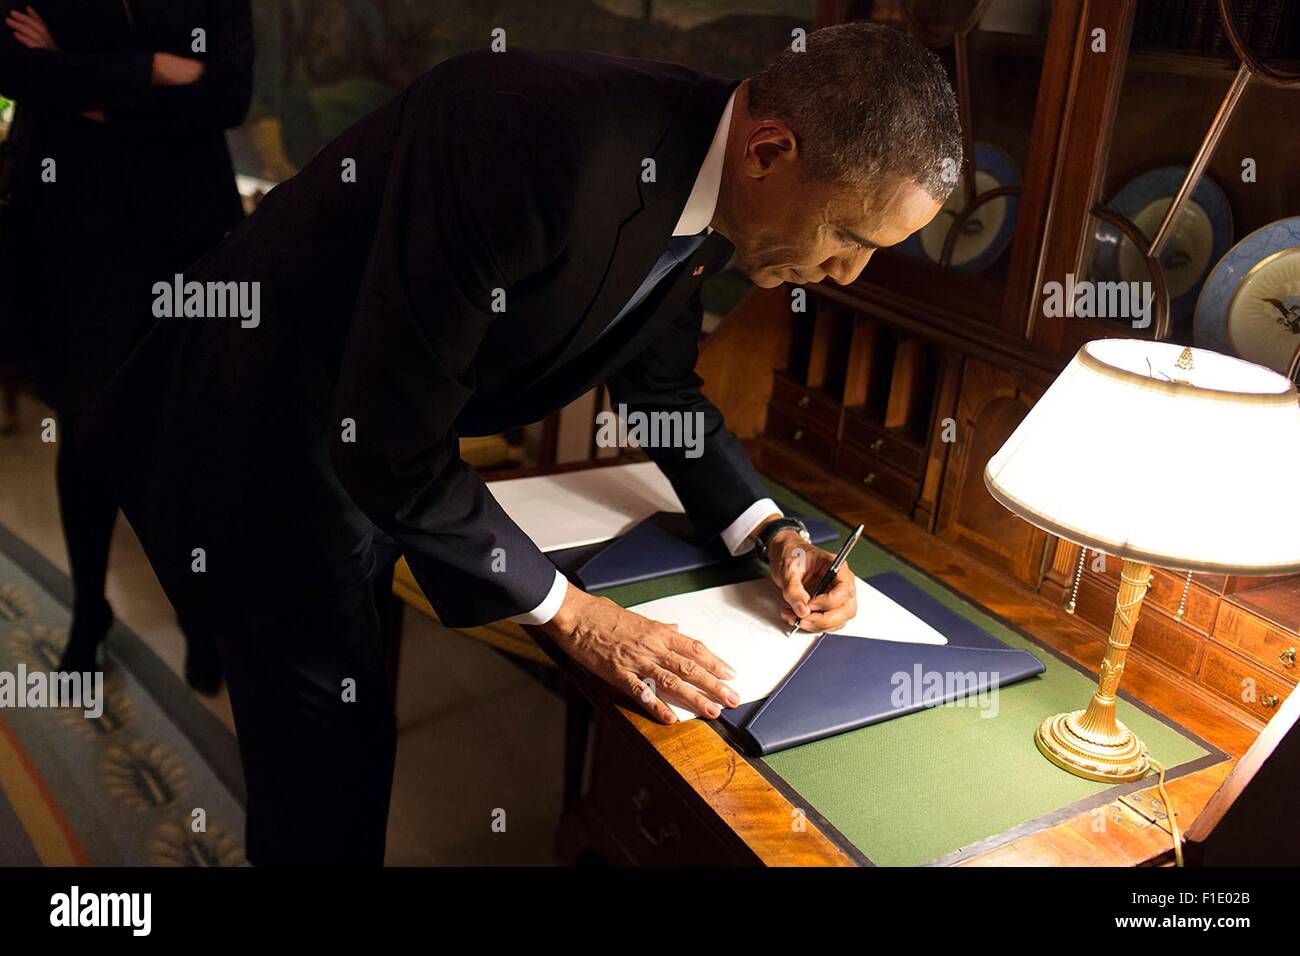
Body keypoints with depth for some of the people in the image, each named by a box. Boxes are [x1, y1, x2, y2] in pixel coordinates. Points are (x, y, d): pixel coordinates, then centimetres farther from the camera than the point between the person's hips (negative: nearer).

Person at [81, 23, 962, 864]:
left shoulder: (702, 177, -8)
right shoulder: (540, 144, -36)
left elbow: (660, 387, 7)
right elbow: (391, 443, -31)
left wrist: (772, 533, -5)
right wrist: (568, 614, -23)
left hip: (379, 433, 7)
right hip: (259, 438, -7)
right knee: (335, 744, 1)